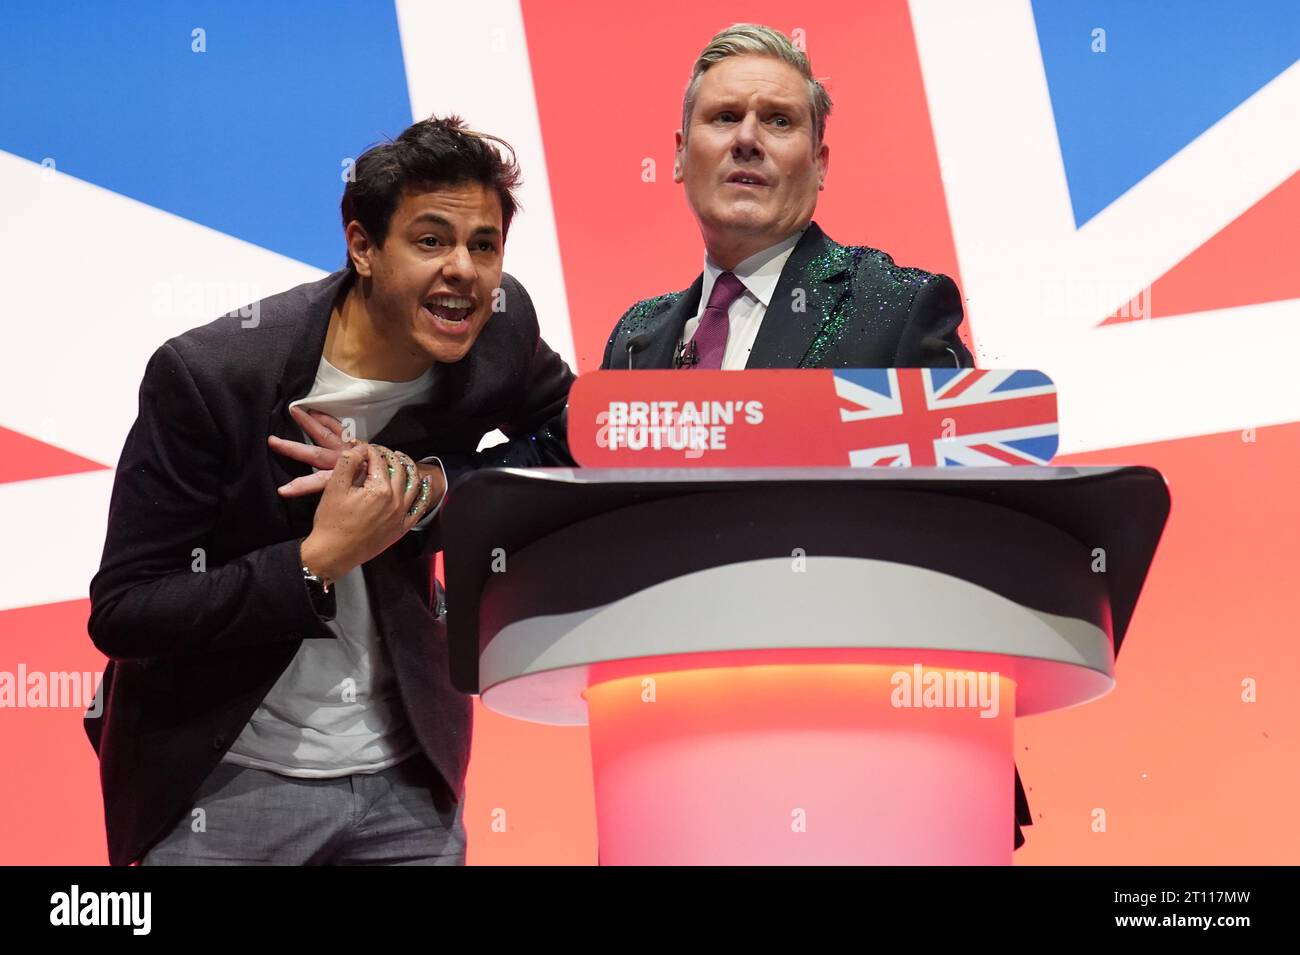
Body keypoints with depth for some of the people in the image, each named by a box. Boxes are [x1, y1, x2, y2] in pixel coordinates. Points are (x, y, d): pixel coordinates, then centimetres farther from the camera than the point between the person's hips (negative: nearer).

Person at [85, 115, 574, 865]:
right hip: (221, 783, -3)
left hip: (406, 776, 4)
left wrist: (433, 484, -14)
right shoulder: (211, 378, -20)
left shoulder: (499, 329, -9)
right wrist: (320, 559, -26)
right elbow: (122, 612, -17)